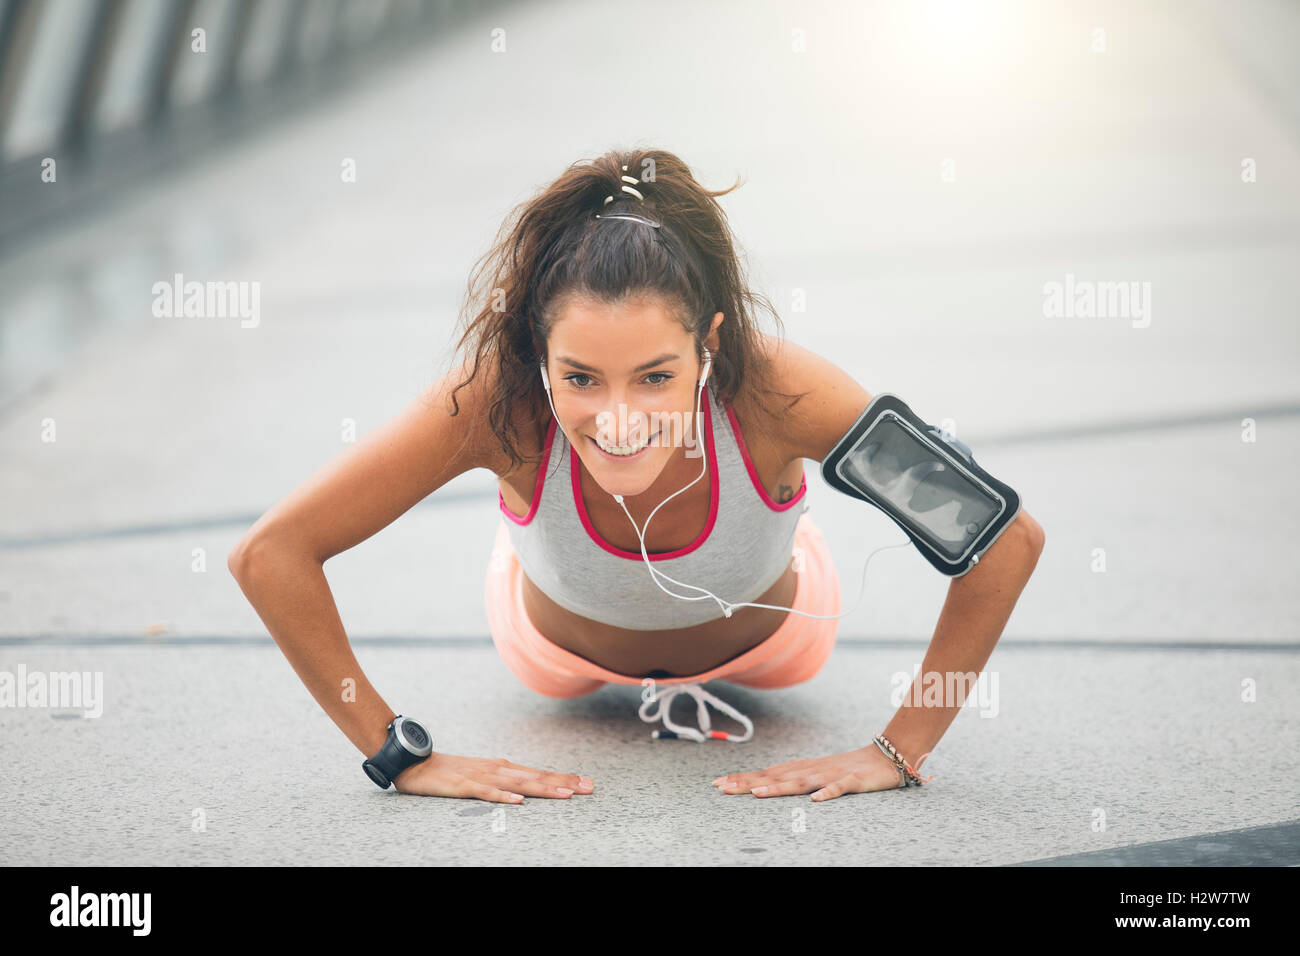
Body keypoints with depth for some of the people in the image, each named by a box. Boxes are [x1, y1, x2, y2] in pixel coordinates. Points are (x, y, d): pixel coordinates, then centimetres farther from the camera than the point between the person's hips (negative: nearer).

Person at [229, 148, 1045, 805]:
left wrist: (899, 753, -34)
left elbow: (1009, 540, -36)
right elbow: (270, 555, -37)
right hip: (564, 643, 0)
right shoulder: (498, 404, -44)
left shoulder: (774, 391, -45)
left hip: (765, 633, 0)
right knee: (554, 685, 37)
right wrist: (406, 758, -37)